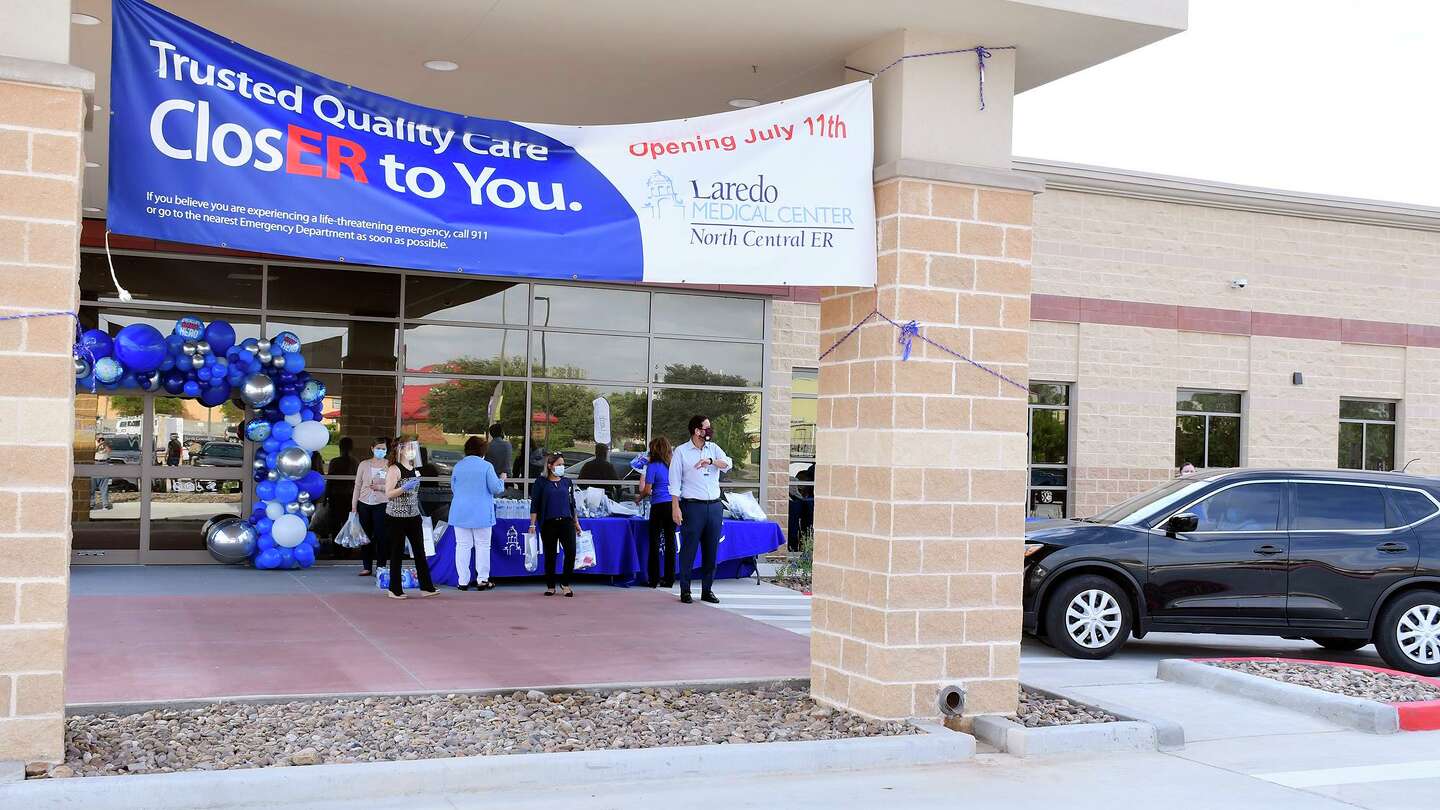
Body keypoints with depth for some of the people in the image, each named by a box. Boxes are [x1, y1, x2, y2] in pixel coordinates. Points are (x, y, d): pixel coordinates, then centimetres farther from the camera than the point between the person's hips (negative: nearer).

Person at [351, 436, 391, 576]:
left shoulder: (390, 466, 1)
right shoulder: (364, 465, 7)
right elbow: (357, 486, 8)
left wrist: (380, 487, -17)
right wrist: (353, 507, 6)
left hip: (381, 505, -2)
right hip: (364, 504, 3)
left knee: (381, 536, -2)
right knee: (365, 535, 6)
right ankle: (367, 566, 15)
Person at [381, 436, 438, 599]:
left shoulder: (414, 469, 11)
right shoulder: (394, 469, -11)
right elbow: (388, 494, -17)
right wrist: (405, 488, -27)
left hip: (413, 516, 7)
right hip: (396, 517, -7)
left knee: (420, 552, 4)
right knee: (397, 553, 0)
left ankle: (426, 587, 7)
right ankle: (395, 590, 9)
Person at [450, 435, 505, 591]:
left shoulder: (458, 466, 2)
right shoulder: (486, 466, -10)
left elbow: (453, 488, 13)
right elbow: (496, 489, -9)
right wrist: (502, 480, 11)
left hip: (460, 512, 3)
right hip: (481, 513, -3)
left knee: (463, 546, 6)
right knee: (482, 545, 7)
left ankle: (463, 581, 6)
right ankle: (482, 580, 9)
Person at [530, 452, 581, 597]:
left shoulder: (567, 482, 10)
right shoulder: (541, 482, 0)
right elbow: (534, 505, 0)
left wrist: (576, 523, 16)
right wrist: (532, 524, -5)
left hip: (566, 521, 2)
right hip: (548, 523, -2)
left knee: (571, 552, -9)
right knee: (550, 555, 5)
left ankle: (565, 583, 8)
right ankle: (550, 586, 18)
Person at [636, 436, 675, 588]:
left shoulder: (653, 466, -6)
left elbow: (647, 490, -8)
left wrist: (639, 497, 12)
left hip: (659, 506, -5)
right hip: (673, 505, 5)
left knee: (655, 542, 3)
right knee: (670, 541, 8)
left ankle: (654, 579, 5)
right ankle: (669, 579, 11)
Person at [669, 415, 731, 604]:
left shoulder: (714, 448, 12)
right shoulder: (681, 451, 0)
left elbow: (727, 464, -6)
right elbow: (675, 482, -2)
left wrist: (710, 460, -25)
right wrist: (675, 508, -10)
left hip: (714, 506, 4)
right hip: (692, 506, -4)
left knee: (711, 551, 7)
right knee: (689, 550, -3)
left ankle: (707, 591, 16)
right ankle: (685, 591, 5)